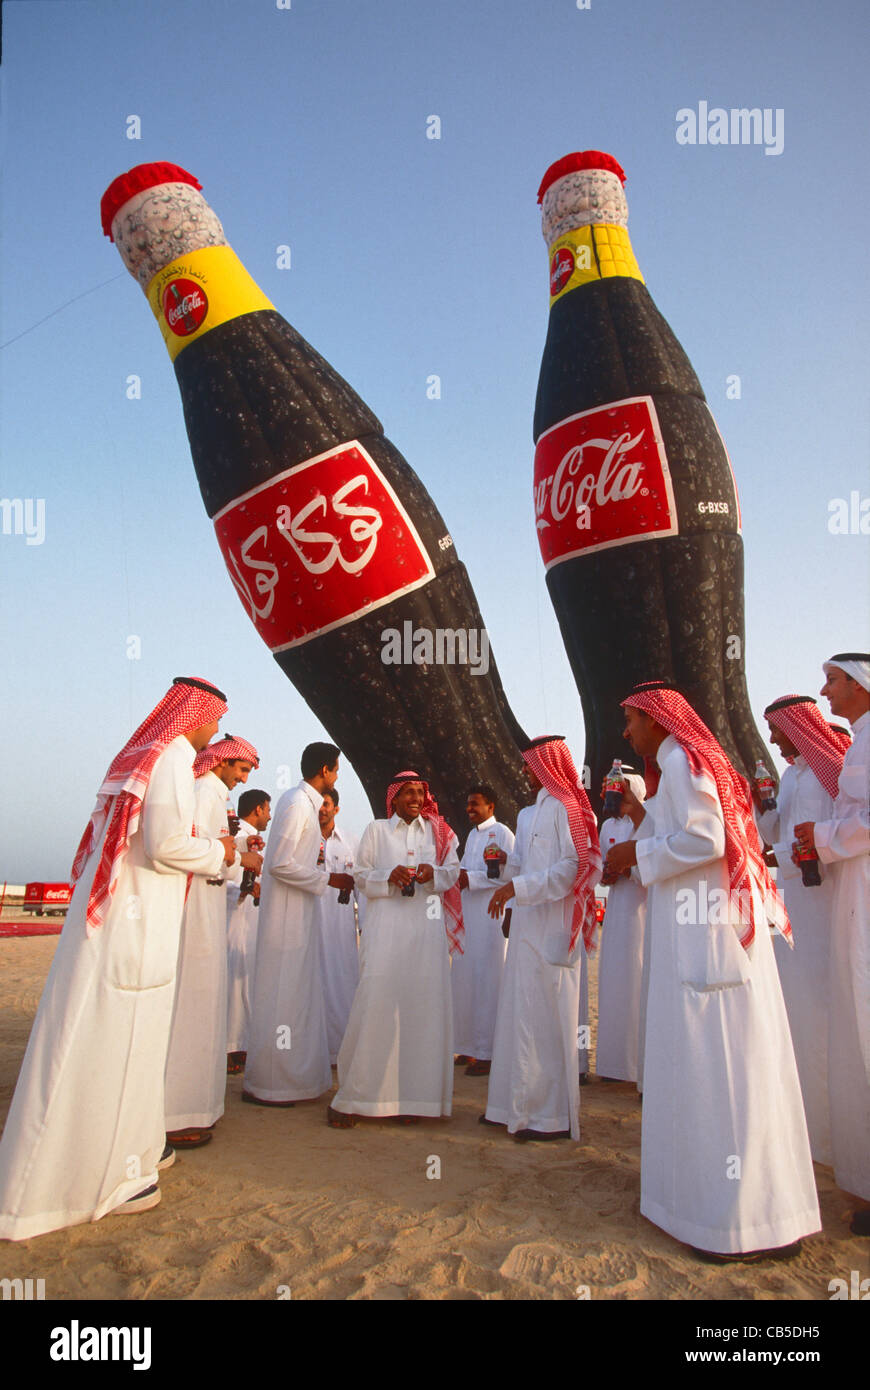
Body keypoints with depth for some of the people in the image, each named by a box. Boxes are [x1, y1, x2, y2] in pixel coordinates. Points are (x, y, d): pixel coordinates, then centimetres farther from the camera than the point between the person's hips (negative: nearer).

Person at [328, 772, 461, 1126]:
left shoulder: (438, 831, 17)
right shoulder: (375, 830, 12)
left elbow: (453, 870, 13)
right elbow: (360, 874, 8)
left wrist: (433, 873, -8)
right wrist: (390, 877, -10)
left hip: (427, 927, 2)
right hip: (386, 926, -2)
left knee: (424, 1003, -2)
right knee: (376, 1001, -9)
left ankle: (412, 1094, 8)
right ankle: (350, 1098, -1)